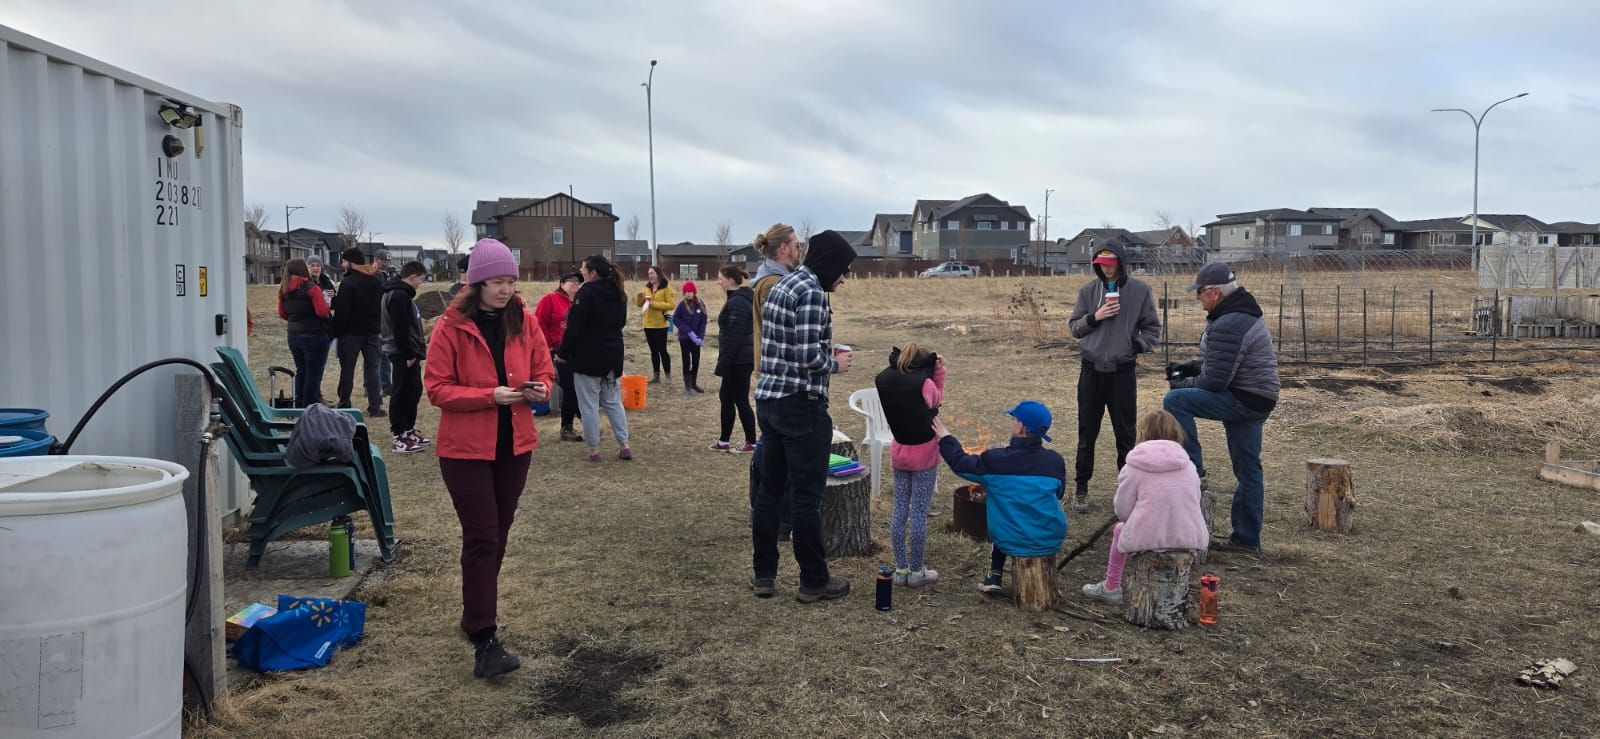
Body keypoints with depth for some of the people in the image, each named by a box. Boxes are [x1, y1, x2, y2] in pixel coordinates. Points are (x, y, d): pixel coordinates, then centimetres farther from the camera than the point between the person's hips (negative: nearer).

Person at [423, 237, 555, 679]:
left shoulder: (525, 323, 2)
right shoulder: (452, 327, -10)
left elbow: (545, 373, 10)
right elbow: (437, 389, -11)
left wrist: (540, 389, -14)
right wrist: (490, 396, -23)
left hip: (515, 445, 5)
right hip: (466, 448, -5)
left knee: (497, 536, 16)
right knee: (481, 539, -7)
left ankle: (476, 611, 35)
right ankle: (484, 642, -4)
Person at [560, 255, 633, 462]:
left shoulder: (587, 292, -15)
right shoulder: (618, 292, 8)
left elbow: (575, 327, -16)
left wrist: (564, 353, -7)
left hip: (588, 355, -7)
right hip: (613, 354, 7)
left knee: (589, 404, 1)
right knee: (613, 401, 15)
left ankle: (594, 449, 4)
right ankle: (624, 445, 9)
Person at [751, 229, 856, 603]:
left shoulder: (782, 285, 14)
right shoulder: (812, 292, -15)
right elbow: (808, 355, -23)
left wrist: (827, 355, 14)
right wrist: (836, 363, -5)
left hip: (770, 400, 9)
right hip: (802, 406, -9)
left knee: (769, 489, 13)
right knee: (807, 496, 1)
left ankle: (764, 574, 21)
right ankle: (814, 581, 12)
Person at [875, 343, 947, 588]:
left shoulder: (884, 380, -5)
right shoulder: (924, 383, -19)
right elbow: (937, 400, 0)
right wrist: (939, 372, 0)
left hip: (899, 452, 5)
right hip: (924, 453, -5)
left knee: (899, 509, 13)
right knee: (919, 512, 3)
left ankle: (901, 569, 19)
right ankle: (916, 572, 12)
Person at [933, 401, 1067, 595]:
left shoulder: (996, 460, -14)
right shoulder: (1055, 461, -6)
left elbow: (961, 464, 2)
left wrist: (946, 439, 18)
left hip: (1012, 543, -1)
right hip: (1052, 541, 2)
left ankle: (995, 575, 28)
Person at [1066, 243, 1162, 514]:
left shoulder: (1140, 290, -1)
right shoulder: (1089, 290, 3)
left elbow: (1153, 328, 5)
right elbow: (1074, 327, 7)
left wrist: (1137, 347, -12)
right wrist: (1094, 317, -11)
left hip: (1123, 372, -1)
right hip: (1092, 370, 1)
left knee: (1125, 435, 7)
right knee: (1087, 434, 7)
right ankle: (1081, 489, 18)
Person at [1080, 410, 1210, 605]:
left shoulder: (1135, 467, -4)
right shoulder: (1189, 465, 7)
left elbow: (1122, 512, -3)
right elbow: (1194, 503, 10)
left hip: (1148, 538, -3)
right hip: (1192, 539, 4)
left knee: (1120, 529, 29)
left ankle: (1111, 588, 37)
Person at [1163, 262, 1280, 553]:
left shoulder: (1228, 326, -20)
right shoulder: (1245, 313, 14)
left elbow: (1215, 381, -21)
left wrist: (1183, 384, -5)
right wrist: (1190, 367, 13)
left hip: (1243, 401, -11)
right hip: (1258, 401, 11)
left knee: (1174, 400, -16)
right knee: (1248, 469, 14)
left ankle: (1193, 470, -12)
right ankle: (1246, 538, 23)